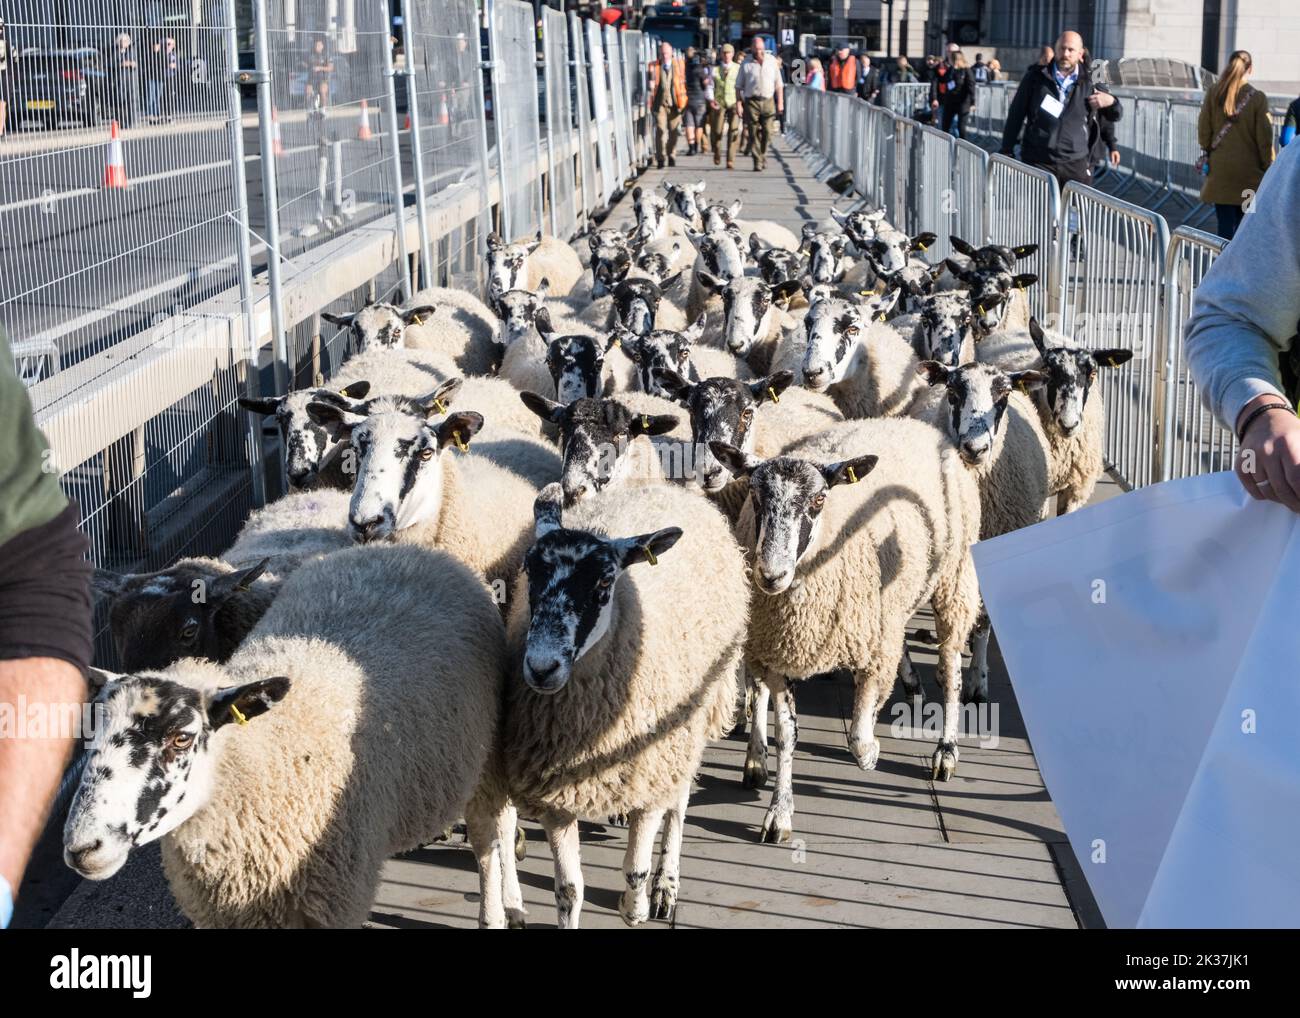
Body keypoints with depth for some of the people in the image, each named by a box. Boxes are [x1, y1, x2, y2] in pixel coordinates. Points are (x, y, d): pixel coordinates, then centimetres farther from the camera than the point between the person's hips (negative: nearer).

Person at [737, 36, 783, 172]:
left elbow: (778, 84, 12)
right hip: (752, 101, -1)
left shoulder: (772, 61, 9)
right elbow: (739, 86, 5)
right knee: (754, 133, -4)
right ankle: (758, 161, 1)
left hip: (768, 101, 1)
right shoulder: (746, 64, 3)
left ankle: (763, 154, 22)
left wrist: (780, 102, 6)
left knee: (767, 132, -3)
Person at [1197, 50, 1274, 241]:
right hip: (1248, 173, -1)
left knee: (1225, 223, 3)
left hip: (1219, 169, 2)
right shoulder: (1258, 98, -8)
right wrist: (1268, 167, 4)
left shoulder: (1213, 94, -2)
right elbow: (1264, 139, -5)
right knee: (1243, 224, 6)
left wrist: (1206, 154, 17)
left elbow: (1203, 130, 3)